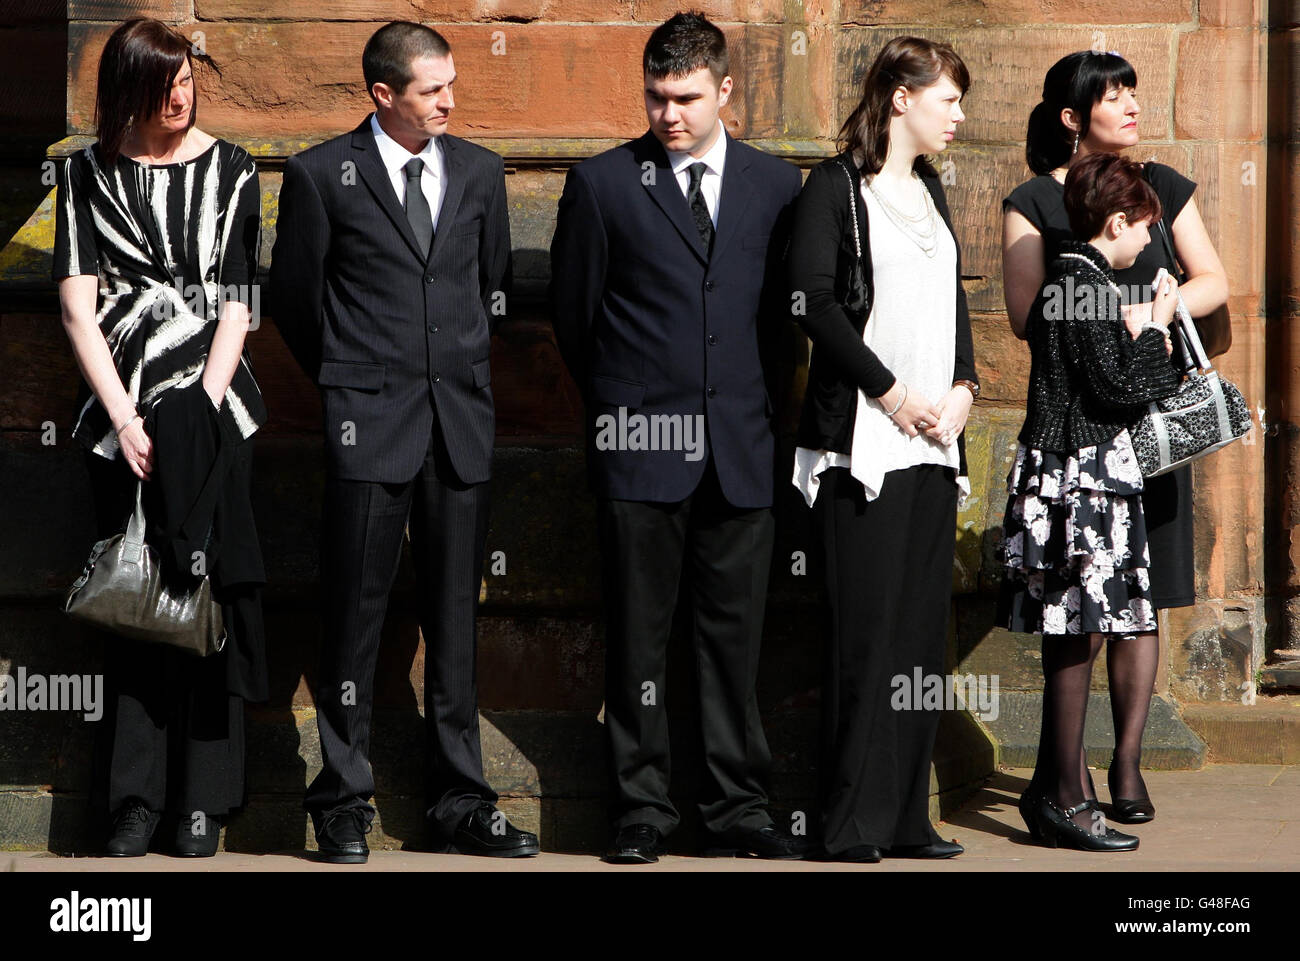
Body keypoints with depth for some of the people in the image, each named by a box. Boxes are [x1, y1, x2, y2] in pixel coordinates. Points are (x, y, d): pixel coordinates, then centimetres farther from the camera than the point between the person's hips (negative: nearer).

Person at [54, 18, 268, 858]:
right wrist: (126, 418, -8)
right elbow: (78, 307, 1)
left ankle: (205, 797, -2)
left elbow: (236, 305, 1)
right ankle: (137, 798, 3)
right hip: (124, 407, 1)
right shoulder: (90, 176, 6)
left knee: (210, 593, -4)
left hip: (212, 402, -1)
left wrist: (196, 416, -9)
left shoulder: (228, 170, 5)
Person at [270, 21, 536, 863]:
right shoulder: (322, 176, -1)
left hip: (462, 419, 4)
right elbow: (294, 295, 6)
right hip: (370, 422, -4)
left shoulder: (479, 171, 10)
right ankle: (343, 803, 5)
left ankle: (461, 804, 12)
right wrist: (350, 381, 9)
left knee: (455, 616, 6)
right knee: (357, 613, -2)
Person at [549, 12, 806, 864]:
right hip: (641, 445, -2)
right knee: (639, 634, 1)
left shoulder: (776, 186, 8)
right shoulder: (603, 184, 2)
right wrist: (620, 405, 11)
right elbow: (572, 313, 8)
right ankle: (643, 808, 7)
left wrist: (749, 399, 12)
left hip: (740, 446, 2)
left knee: (736, 633, 4)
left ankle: (738, 809, 10)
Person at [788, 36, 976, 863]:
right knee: (868, 630, -8)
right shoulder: (837, 188, -4)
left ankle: (907, 818, 9)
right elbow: (815, 303, -12)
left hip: (933, 438, 7)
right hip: (862, 439, -7)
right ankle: (853, 822, -5)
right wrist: (892, 393, -13)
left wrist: (964, 385, 5)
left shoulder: (930, 189, 18)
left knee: (923, 629, 5)